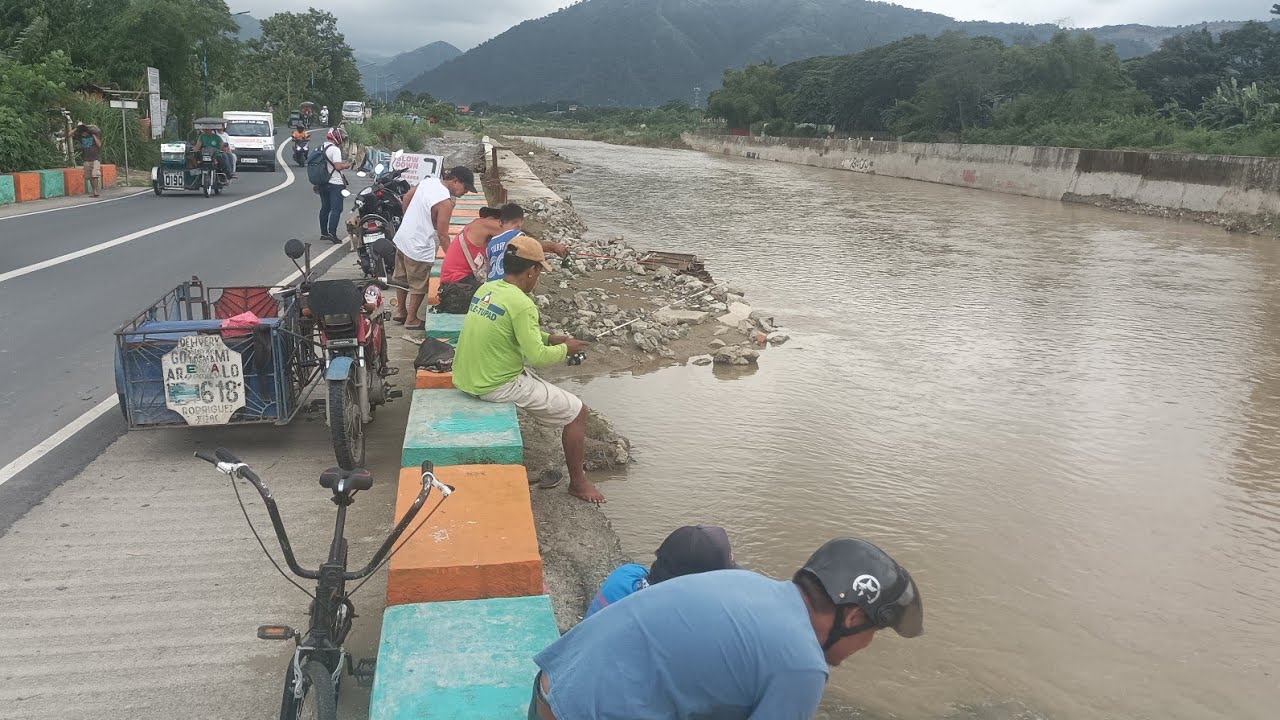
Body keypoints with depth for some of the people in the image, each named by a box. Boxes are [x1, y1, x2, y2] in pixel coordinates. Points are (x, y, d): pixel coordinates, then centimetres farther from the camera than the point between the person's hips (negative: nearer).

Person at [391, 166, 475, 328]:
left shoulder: (428, 181, -2)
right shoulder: (445, 202, -25)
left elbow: (406, 197, 12)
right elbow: (442, 235, -23)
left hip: (402, 238, 9)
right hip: (419, 248, -9)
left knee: (402, 278, 23)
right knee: (419, 286, 10)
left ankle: (401, 312, 39)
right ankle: (411, 320, 22)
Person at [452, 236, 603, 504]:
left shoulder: (485, 289, 5)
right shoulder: (521, 304, -22)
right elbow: (537, 357, -22)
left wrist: (547, 338, 13)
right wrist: (565, 349, -3)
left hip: (465, 379, 9)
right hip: (496, 386, -9)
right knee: (577, 411, 4)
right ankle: (578, 483, 16)